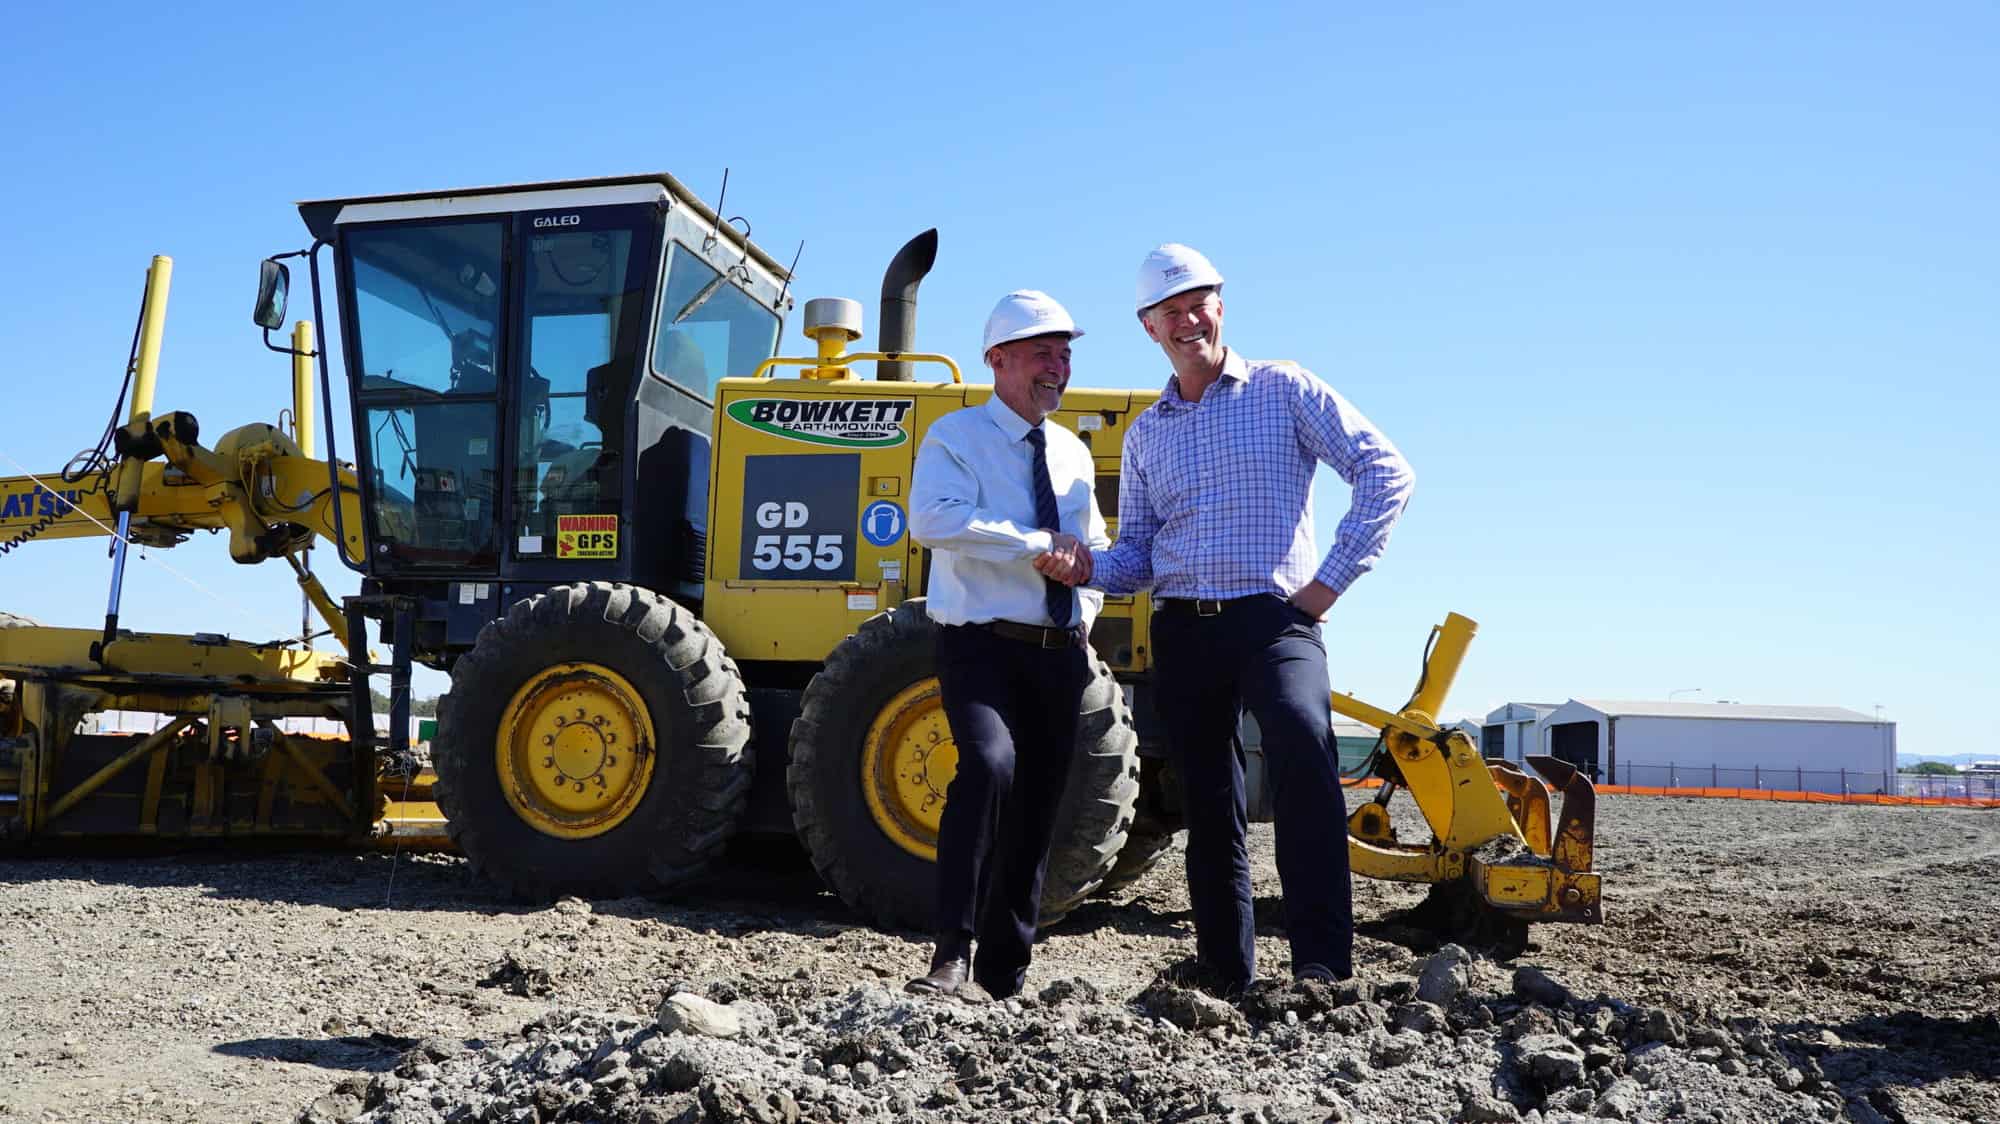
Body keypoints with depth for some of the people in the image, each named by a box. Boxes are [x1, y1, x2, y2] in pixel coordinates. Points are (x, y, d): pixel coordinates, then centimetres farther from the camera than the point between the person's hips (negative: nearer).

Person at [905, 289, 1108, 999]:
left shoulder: (1073, 454, 19)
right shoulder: (955, 437, -1)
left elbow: (1093, 549, 28)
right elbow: (932, 518, -21)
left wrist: (1085, 612, 8)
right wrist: (1038, 544, -22)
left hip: (1060, 654, 6)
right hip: (983, 644, -6)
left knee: (1036, 814, 8)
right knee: (989, 763, -31)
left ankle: (1004, 977, 19)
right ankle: (953, 951, -24)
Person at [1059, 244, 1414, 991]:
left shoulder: (1283, 390, 5)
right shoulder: (1145, 435, 17)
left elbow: (1386, 474, -1)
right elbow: (1138, 555, 14)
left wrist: (1332, 578, -7)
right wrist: (1087, 569, -8)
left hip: (1275, 618, -4)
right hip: (1183, 630, 5)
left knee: (1302, 747, -30)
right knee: (1207, 805, 7)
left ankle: (1323, 964, -27)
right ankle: (1225, 973, 20)